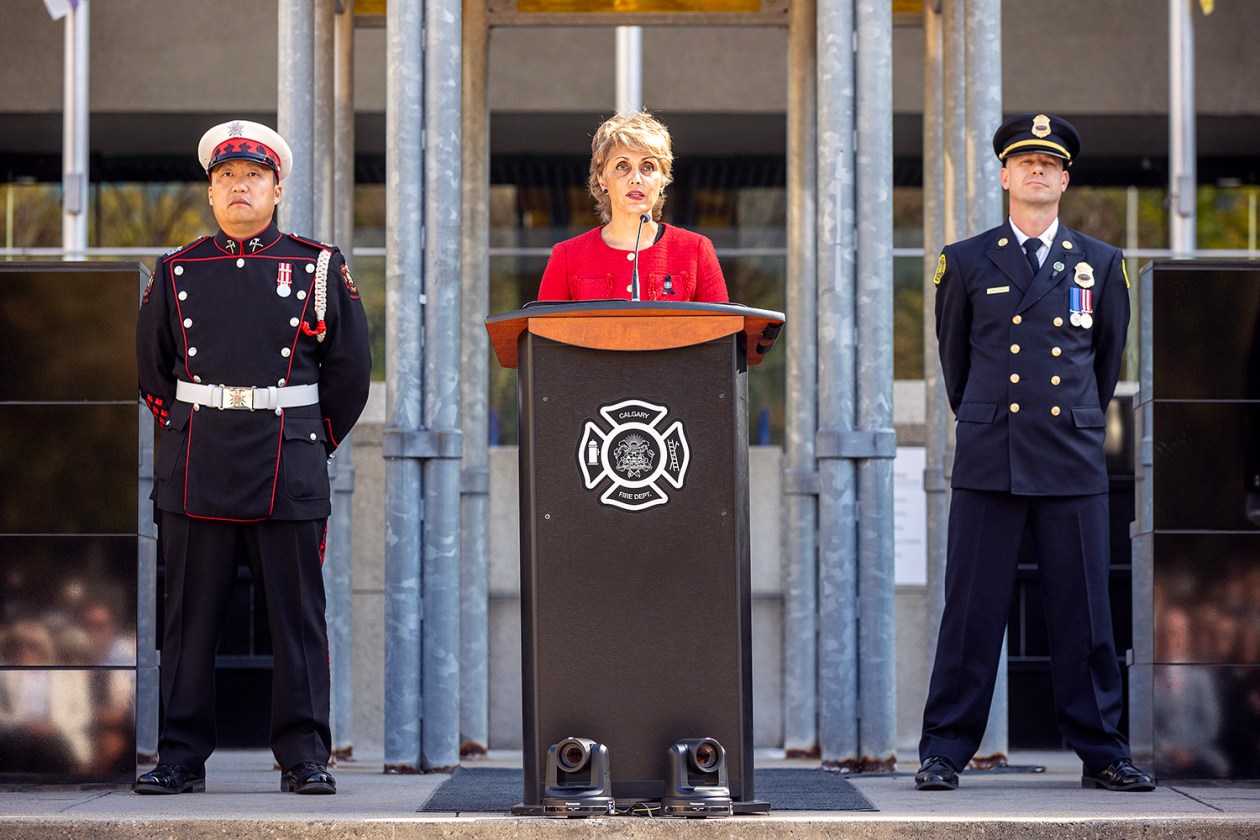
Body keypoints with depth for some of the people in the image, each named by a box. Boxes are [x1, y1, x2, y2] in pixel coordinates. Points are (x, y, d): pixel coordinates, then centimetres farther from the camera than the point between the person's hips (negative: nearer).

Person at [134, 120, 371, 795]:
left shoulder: (318, 266, 6)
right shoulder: (177, 272, 10)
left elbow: (350, 367, 10)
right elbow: (150, 370, 19)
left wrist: (311, 445, 11)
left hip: (290, 471, -1)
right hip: (196, 473, 1)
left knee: (298, 617, 1)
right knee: (190, 617, 3)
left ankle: (304, 757, 6)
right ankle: (181, 757, 9)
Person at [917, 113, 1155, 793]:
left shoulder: (1101, 265, 11)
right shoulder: (965, 262, 8)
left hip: (1072, 463, 1)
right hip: (988, 463, -1)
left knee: (1083, 610, 3)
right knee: (972, 609, -2)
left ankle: (1101, 753, 10)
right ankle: (944, 750, 5)